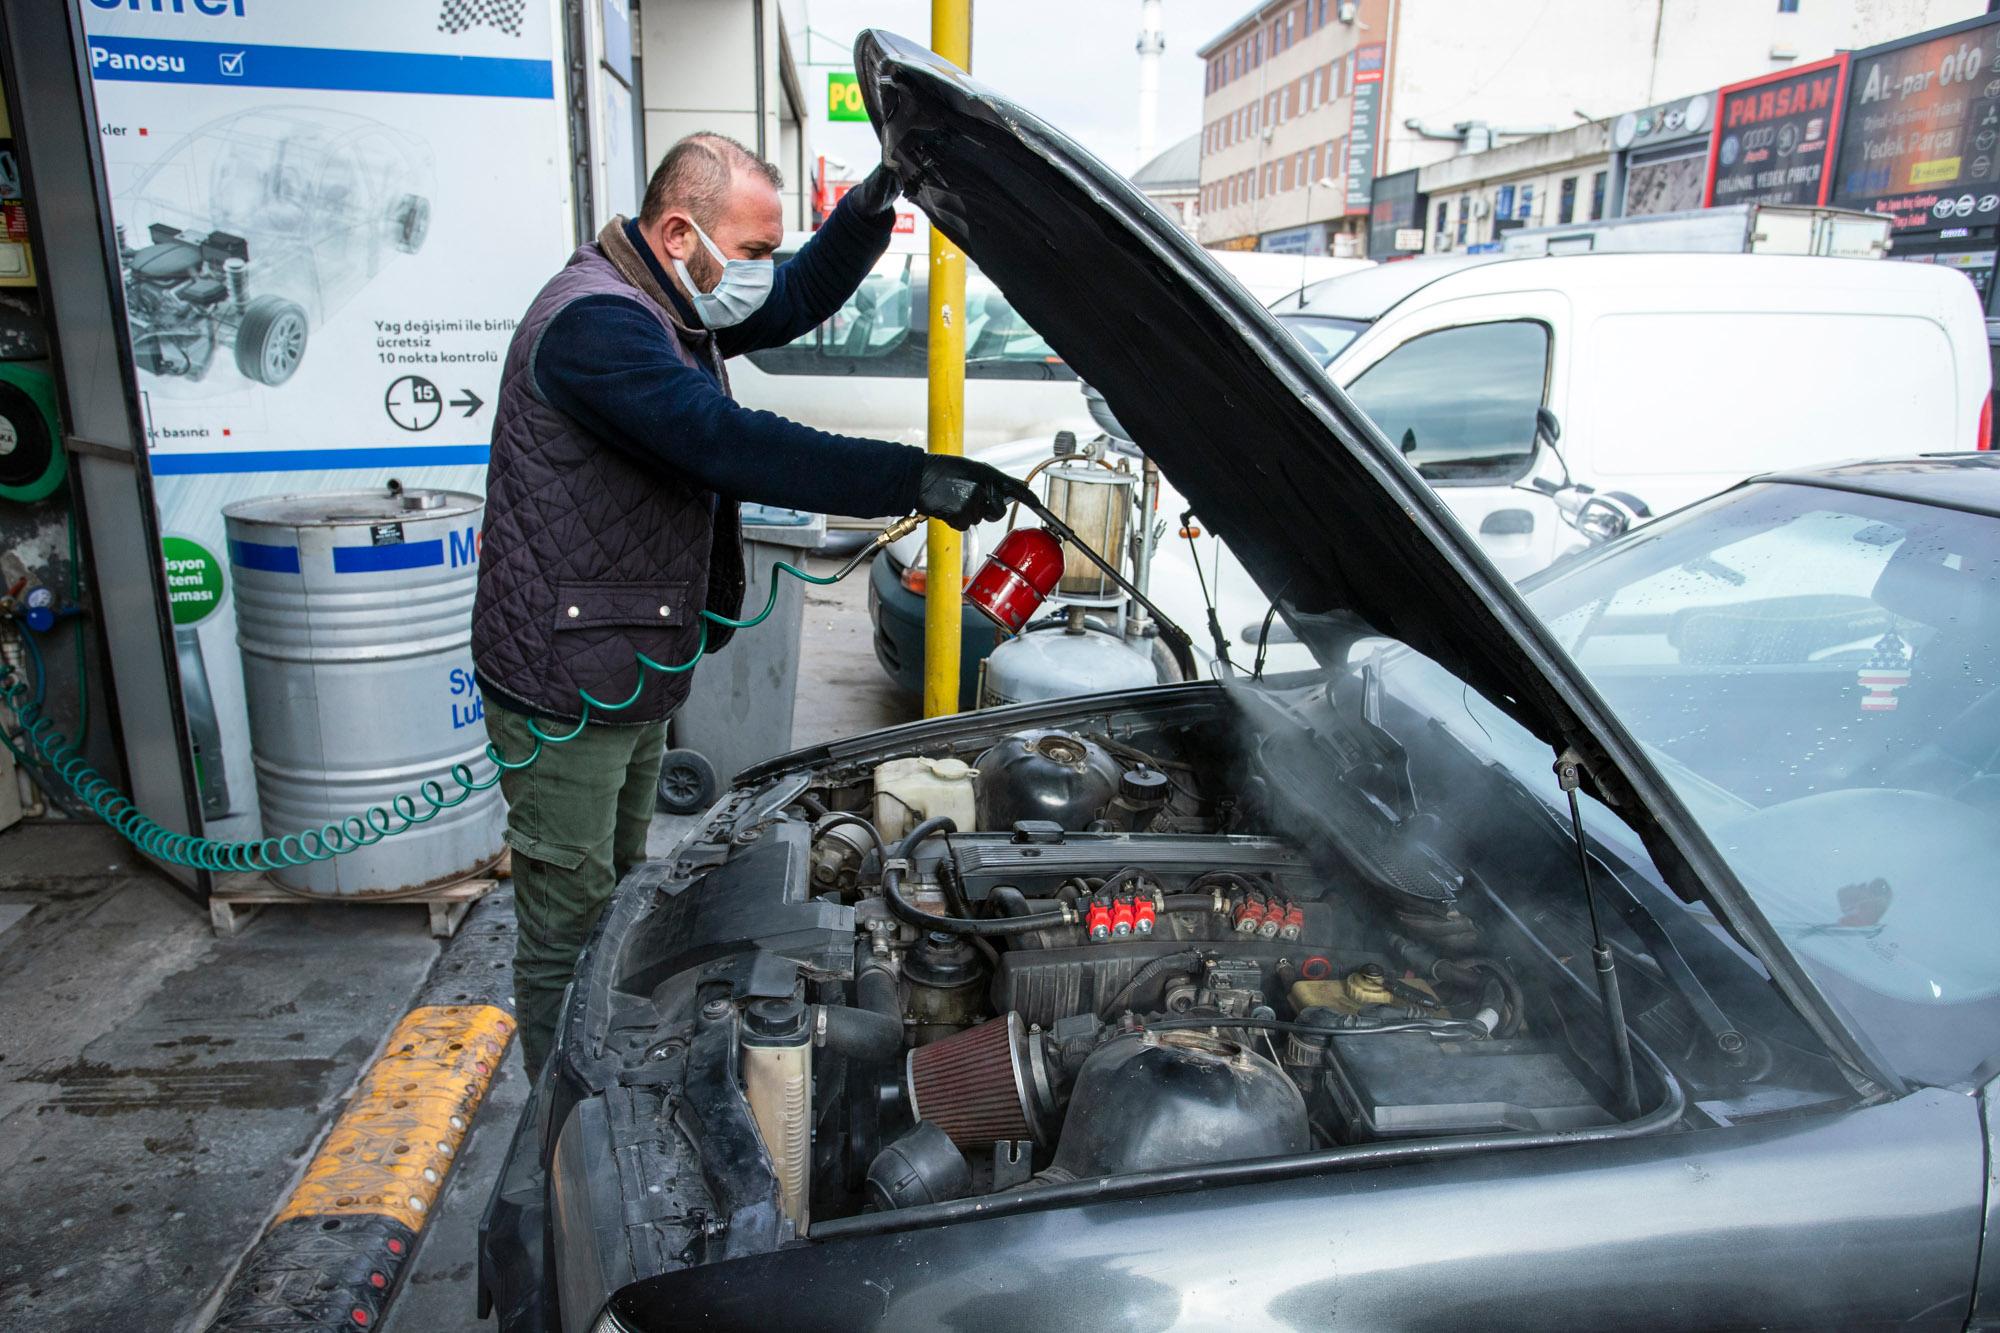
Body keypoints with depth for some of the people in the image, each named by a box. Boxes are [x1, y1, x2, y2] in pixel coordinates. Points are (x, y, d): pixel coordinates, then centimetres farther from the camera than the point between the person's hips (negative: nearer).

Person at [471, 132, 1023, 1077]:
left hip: (632, 679, 10)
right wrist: (916, 480, -33)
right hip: (564, 689, -10)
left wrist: (871, 208, 1)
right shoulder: (595, 323, -23)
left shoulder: (673, 306, 10)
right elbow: (732, 445, -33)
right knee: (570, 927, 4)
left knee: (622, 900, 22)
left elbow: (799, 299, 19)